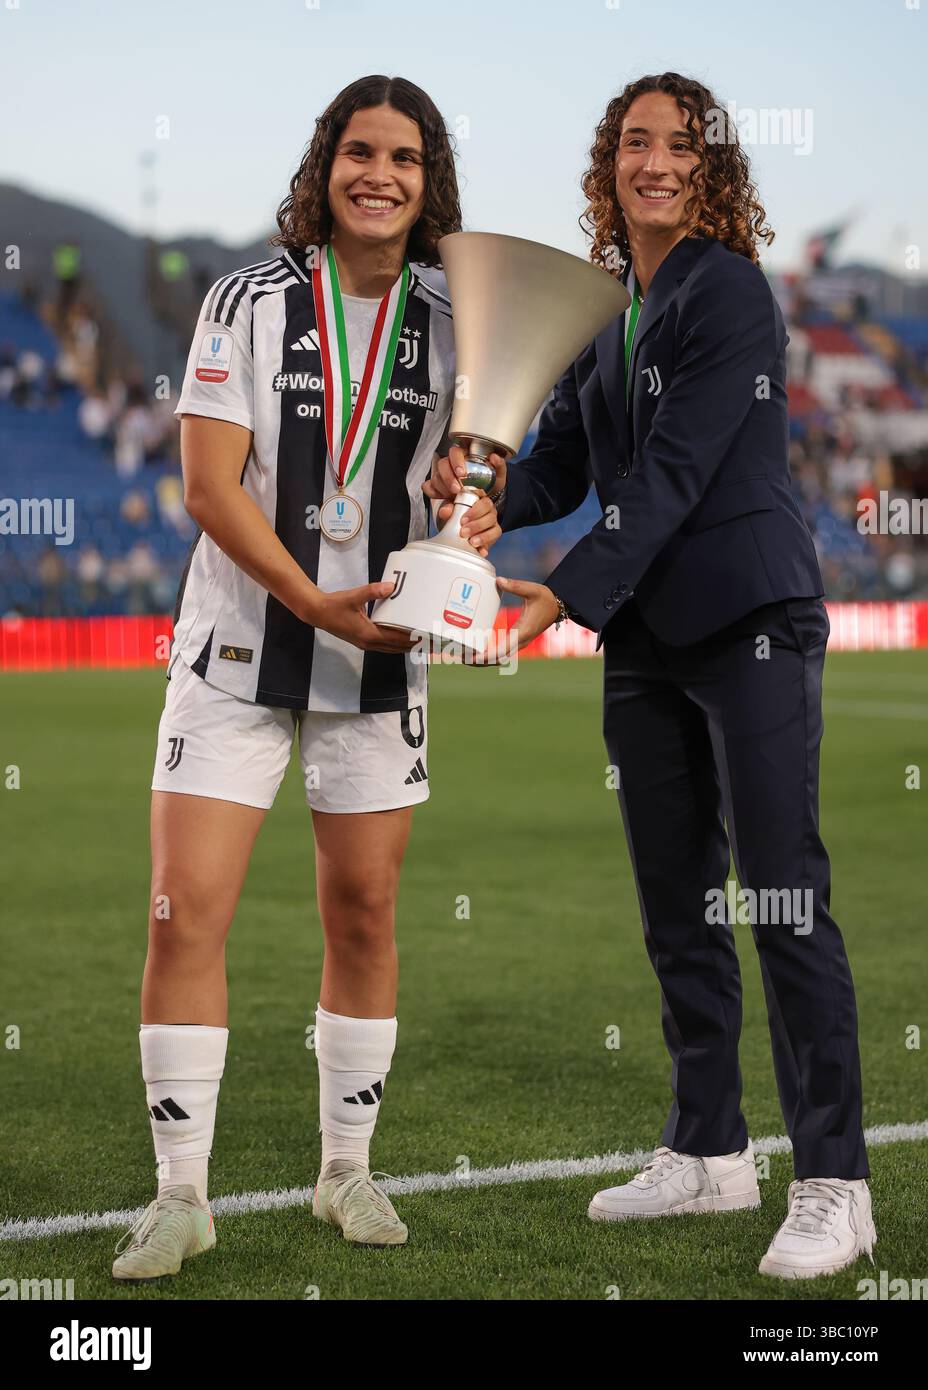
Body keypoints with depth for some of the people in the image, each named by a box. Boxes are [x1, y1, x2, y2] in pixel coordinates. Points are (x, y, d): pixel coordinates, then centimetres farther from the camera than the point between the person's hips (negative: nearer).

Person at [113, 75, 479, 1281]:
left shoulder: (450, 324, 5)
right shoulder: (249, 302, -4)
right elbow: (210, 483, -10)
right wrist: (315, 601, -21)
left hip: (379, 660, 3)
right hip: (237, 651, -2)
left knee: (364, 917, 8)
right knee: (187, 914, -8)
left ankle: (348, 1170, 24)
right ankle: (182, 1194, 1)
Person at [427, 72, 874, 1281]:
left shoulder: (727, 292, -11)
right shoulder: (604, 311, 12)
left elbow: (674, 474, -18)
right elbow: (565, 462, 10)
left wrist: (566, 596, -22)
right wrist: (493, 498, -12)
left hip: (750, 623, -8)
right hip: (647, 639, 8)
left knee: (782, 901, -8)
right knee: (677, 906, 12)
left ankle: (834, 1185, -3)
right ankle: (709, 1153, 23)